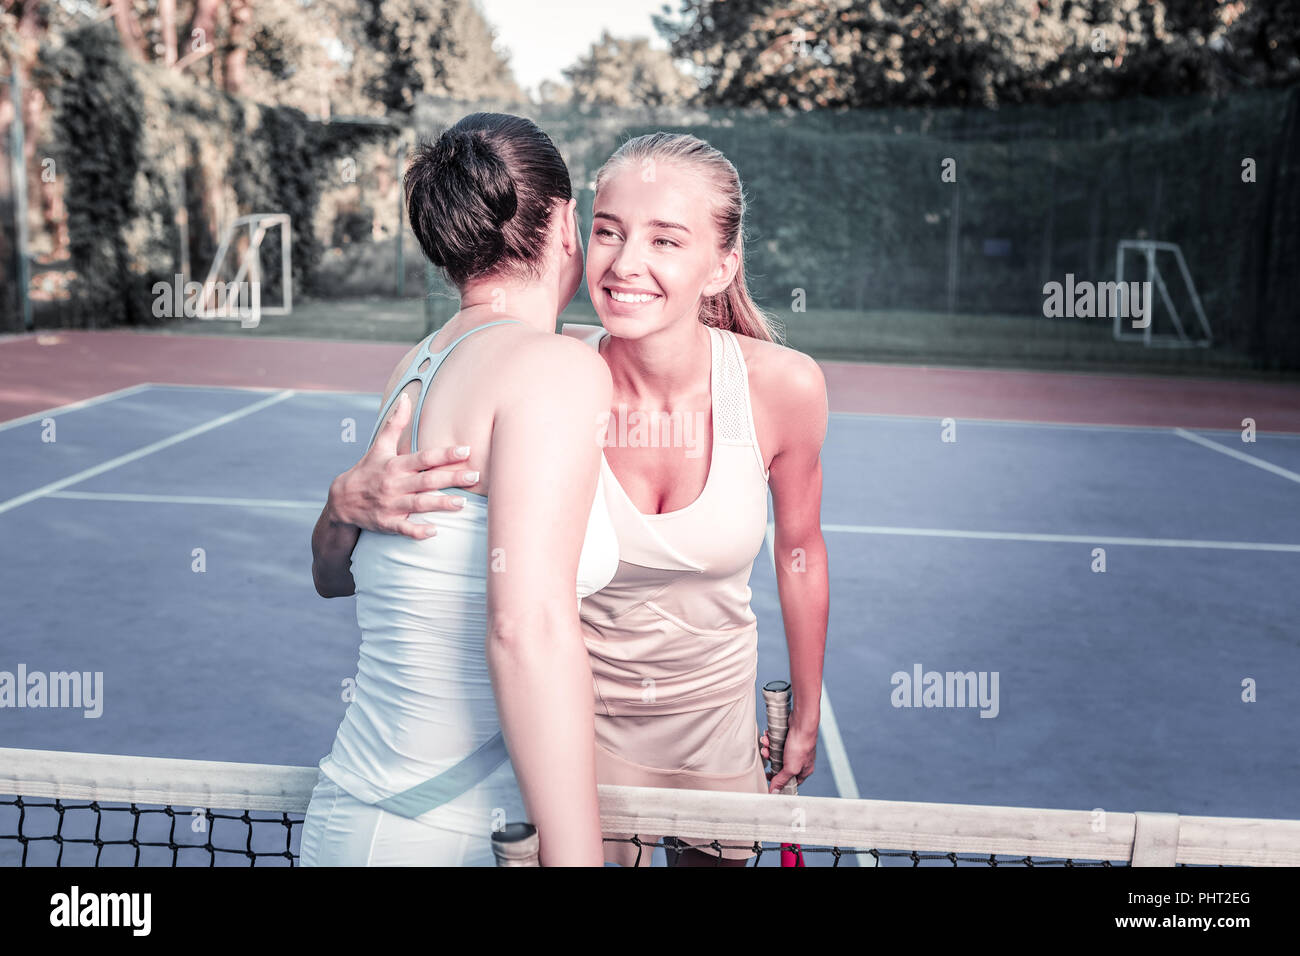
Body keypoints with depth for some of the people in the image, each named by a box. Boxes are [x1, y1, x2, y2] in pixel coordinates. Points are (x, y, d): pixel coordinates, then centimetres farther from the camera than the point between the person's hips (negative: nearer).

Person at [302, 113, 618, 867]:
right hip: (436, 840, -8)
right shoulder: (560, 365, -16)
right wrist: (578, 855, -24)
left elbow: (333, 576, 19)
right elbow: (530, 626, -26)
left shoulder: (415, 369, 8)